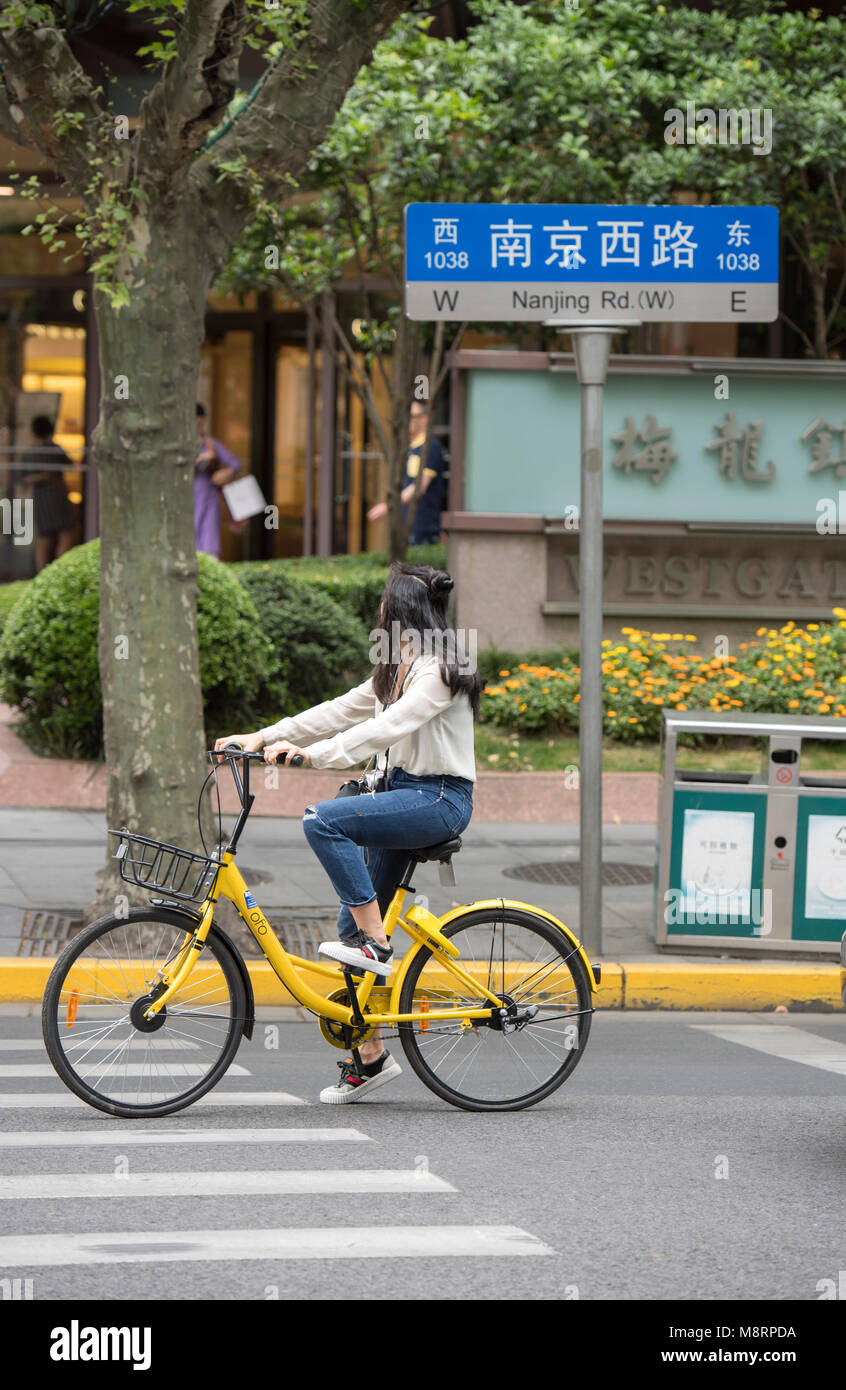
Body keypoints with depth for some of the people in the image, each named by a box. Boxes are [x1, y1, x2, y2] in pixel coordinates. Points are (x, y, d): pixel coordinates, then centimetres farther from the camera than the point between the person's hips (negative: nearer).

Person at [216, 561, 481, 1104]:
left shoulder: (437, 671, -13)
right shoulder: (396, 671, 18)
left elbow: (387, 728, -24)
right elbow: (340, 712, 15)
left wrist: (313, 754, -31)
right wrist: (263, 737, 7)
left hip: (440, 799, -10)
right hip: (403, 794, 10)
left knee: (323, 820, -27)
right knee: (353, 919, 4)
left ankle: (376, 943, -20)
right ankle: (371, 1055, 8)